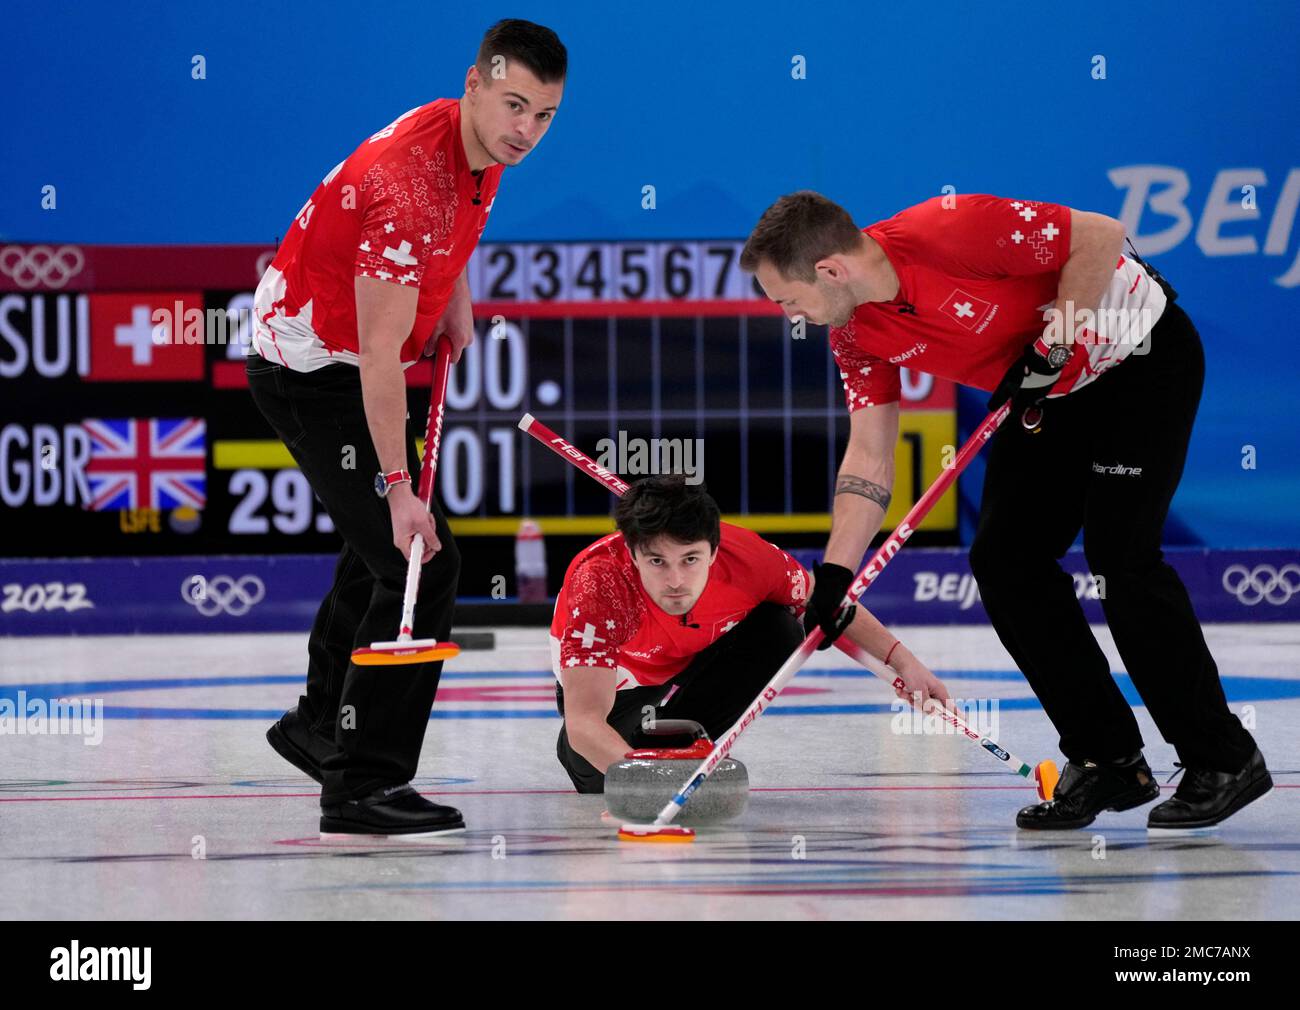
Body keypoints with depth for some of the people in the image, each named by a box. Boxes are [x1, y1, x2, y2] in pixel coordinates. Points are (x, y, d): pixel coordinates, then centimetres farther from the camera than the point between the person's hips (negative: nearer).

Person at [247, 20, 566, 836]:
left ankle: (320, 725, 45)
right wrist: (399, 487, -36)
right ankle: (362, 785, -16)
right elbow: (380, 355, -34)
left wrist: (456, 303, 13)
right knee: (421, 560, -17)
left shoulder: (481, 151, -4)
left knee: (385, 547, 27)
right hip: (313, 366, -10)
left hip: (347, 361, 10)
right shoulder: (411, 182, -32)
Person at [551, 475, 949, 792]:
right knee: (605, 777, -26)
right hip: (618, 684, -3)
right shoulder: (598, 583, -42)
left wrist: (904, 662, -16)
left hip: (690, 667, 3)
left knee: (780, 630, -20)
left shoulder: (745, 556, -33)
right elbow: (584, 720, -46)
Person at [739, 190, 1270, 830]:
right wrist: (835, 574, -8)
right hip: (1046, 392, 8)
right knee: (1004, 560, -2)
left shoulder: (948, 231, -31)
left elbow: (1101, 236, -25)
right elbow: (868, 455, 0)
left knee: (1120, 552, -16)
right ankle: (1108, 760, 7)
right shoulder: (855, 335, -6)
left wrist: (1054, 344, -25)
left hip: (1141, 352, -8)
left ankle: (1223, 760, -5)